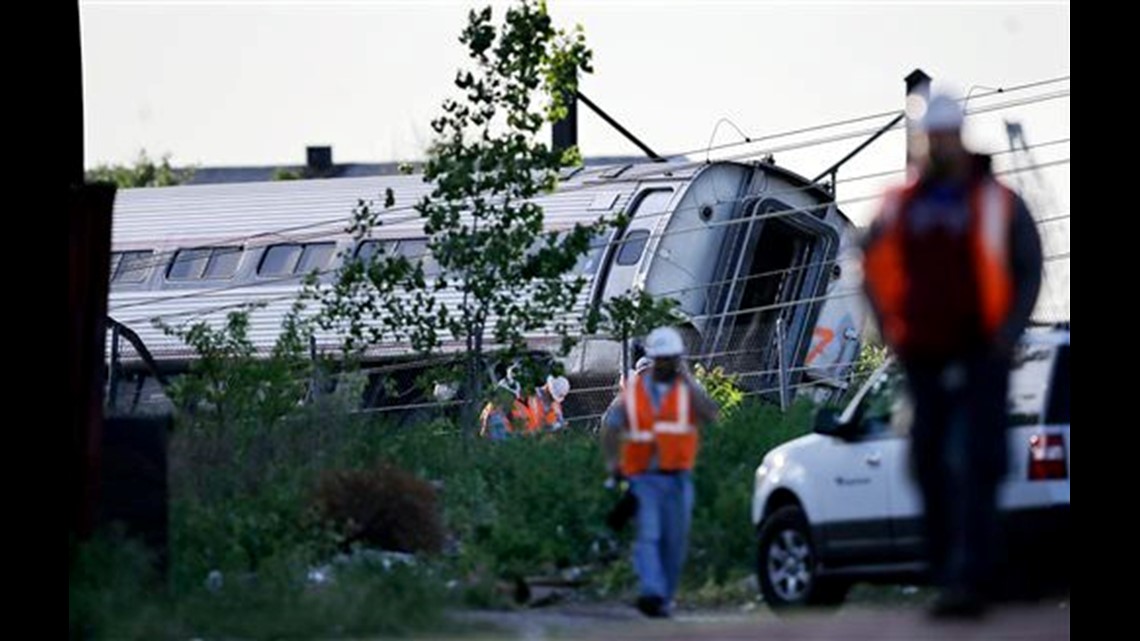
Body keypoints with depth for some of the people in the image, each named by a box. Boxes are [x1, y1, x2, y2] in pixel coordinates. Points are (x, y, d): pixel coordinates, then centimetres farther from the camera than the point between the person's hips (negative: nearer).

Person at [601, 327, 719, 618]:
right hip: (643, 476, -1)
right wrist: (612, 461, 3)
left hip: (678, 477, 1)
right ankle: (652, 593, -28)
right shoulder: (633, 389, 6)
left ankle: (664, 598, 17)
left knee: (674, 542, 6)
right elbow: (610, 425, 13)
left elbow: (710, 415, -13)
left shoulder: (688, 389, 5)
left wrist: (687, 381, -11)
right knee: (648, 535, -16)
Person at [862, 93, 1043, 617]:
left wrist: (1007, 333, -7)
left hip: (980, 359, -4)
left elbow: (1028, 269, 3)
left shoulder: (997, 203, 0)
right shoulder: (901, 206, 10)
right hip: (924, 360, 4)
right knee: (931, 470, 4)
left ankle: (969, 580, -17)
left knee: (973, 469, -13)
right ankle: (948, 575, 16)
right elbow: (875, 267, 20)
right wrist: (892, 330, 9)